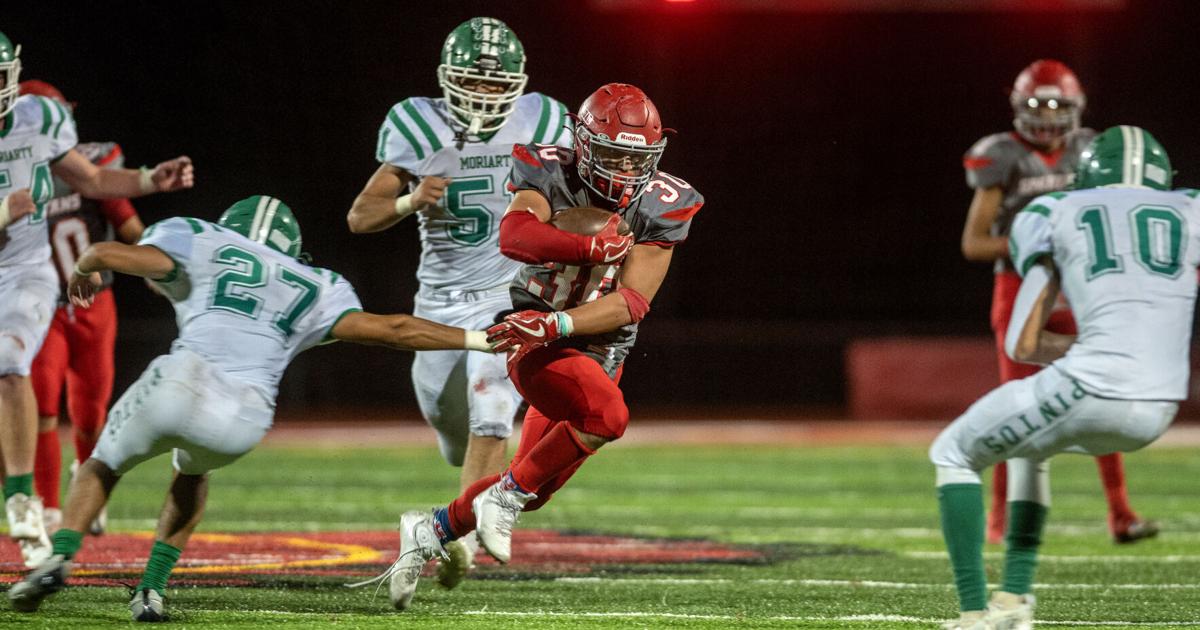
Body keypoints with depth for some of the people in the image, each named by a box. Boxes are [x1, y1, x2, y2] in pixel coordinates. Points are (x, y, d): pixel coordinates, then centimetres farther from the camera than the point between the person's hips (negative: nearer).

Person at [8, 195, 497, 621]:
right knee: (192, 472, 37)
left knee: (105, 464, 27)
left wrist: (83, 273, 31)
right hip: (243, 423, 2)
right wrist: (478, 339, 26)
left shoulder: (200, 242, 19)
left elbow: (104, 254, 9)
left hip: (181, 387, -2)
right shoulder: (315, 289, 26)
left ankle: (60, 559, 6)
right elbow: (390, 330, 19)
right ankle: (152, 588, 24)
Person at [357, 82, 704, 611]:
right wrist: (598, 247, -39)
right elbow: (515, 236, -34)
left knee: (532, 491, 11)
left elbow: (631, 304, -16)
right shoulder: (550, 175, -13)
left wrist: (554, 324, -29)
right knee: (609, 416, -33)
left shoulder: (660, 206, -9)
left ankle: (430, 531, 34)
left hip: (600, 352, 5)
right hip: (537, 341, -5)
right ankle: (504, 498, -15)